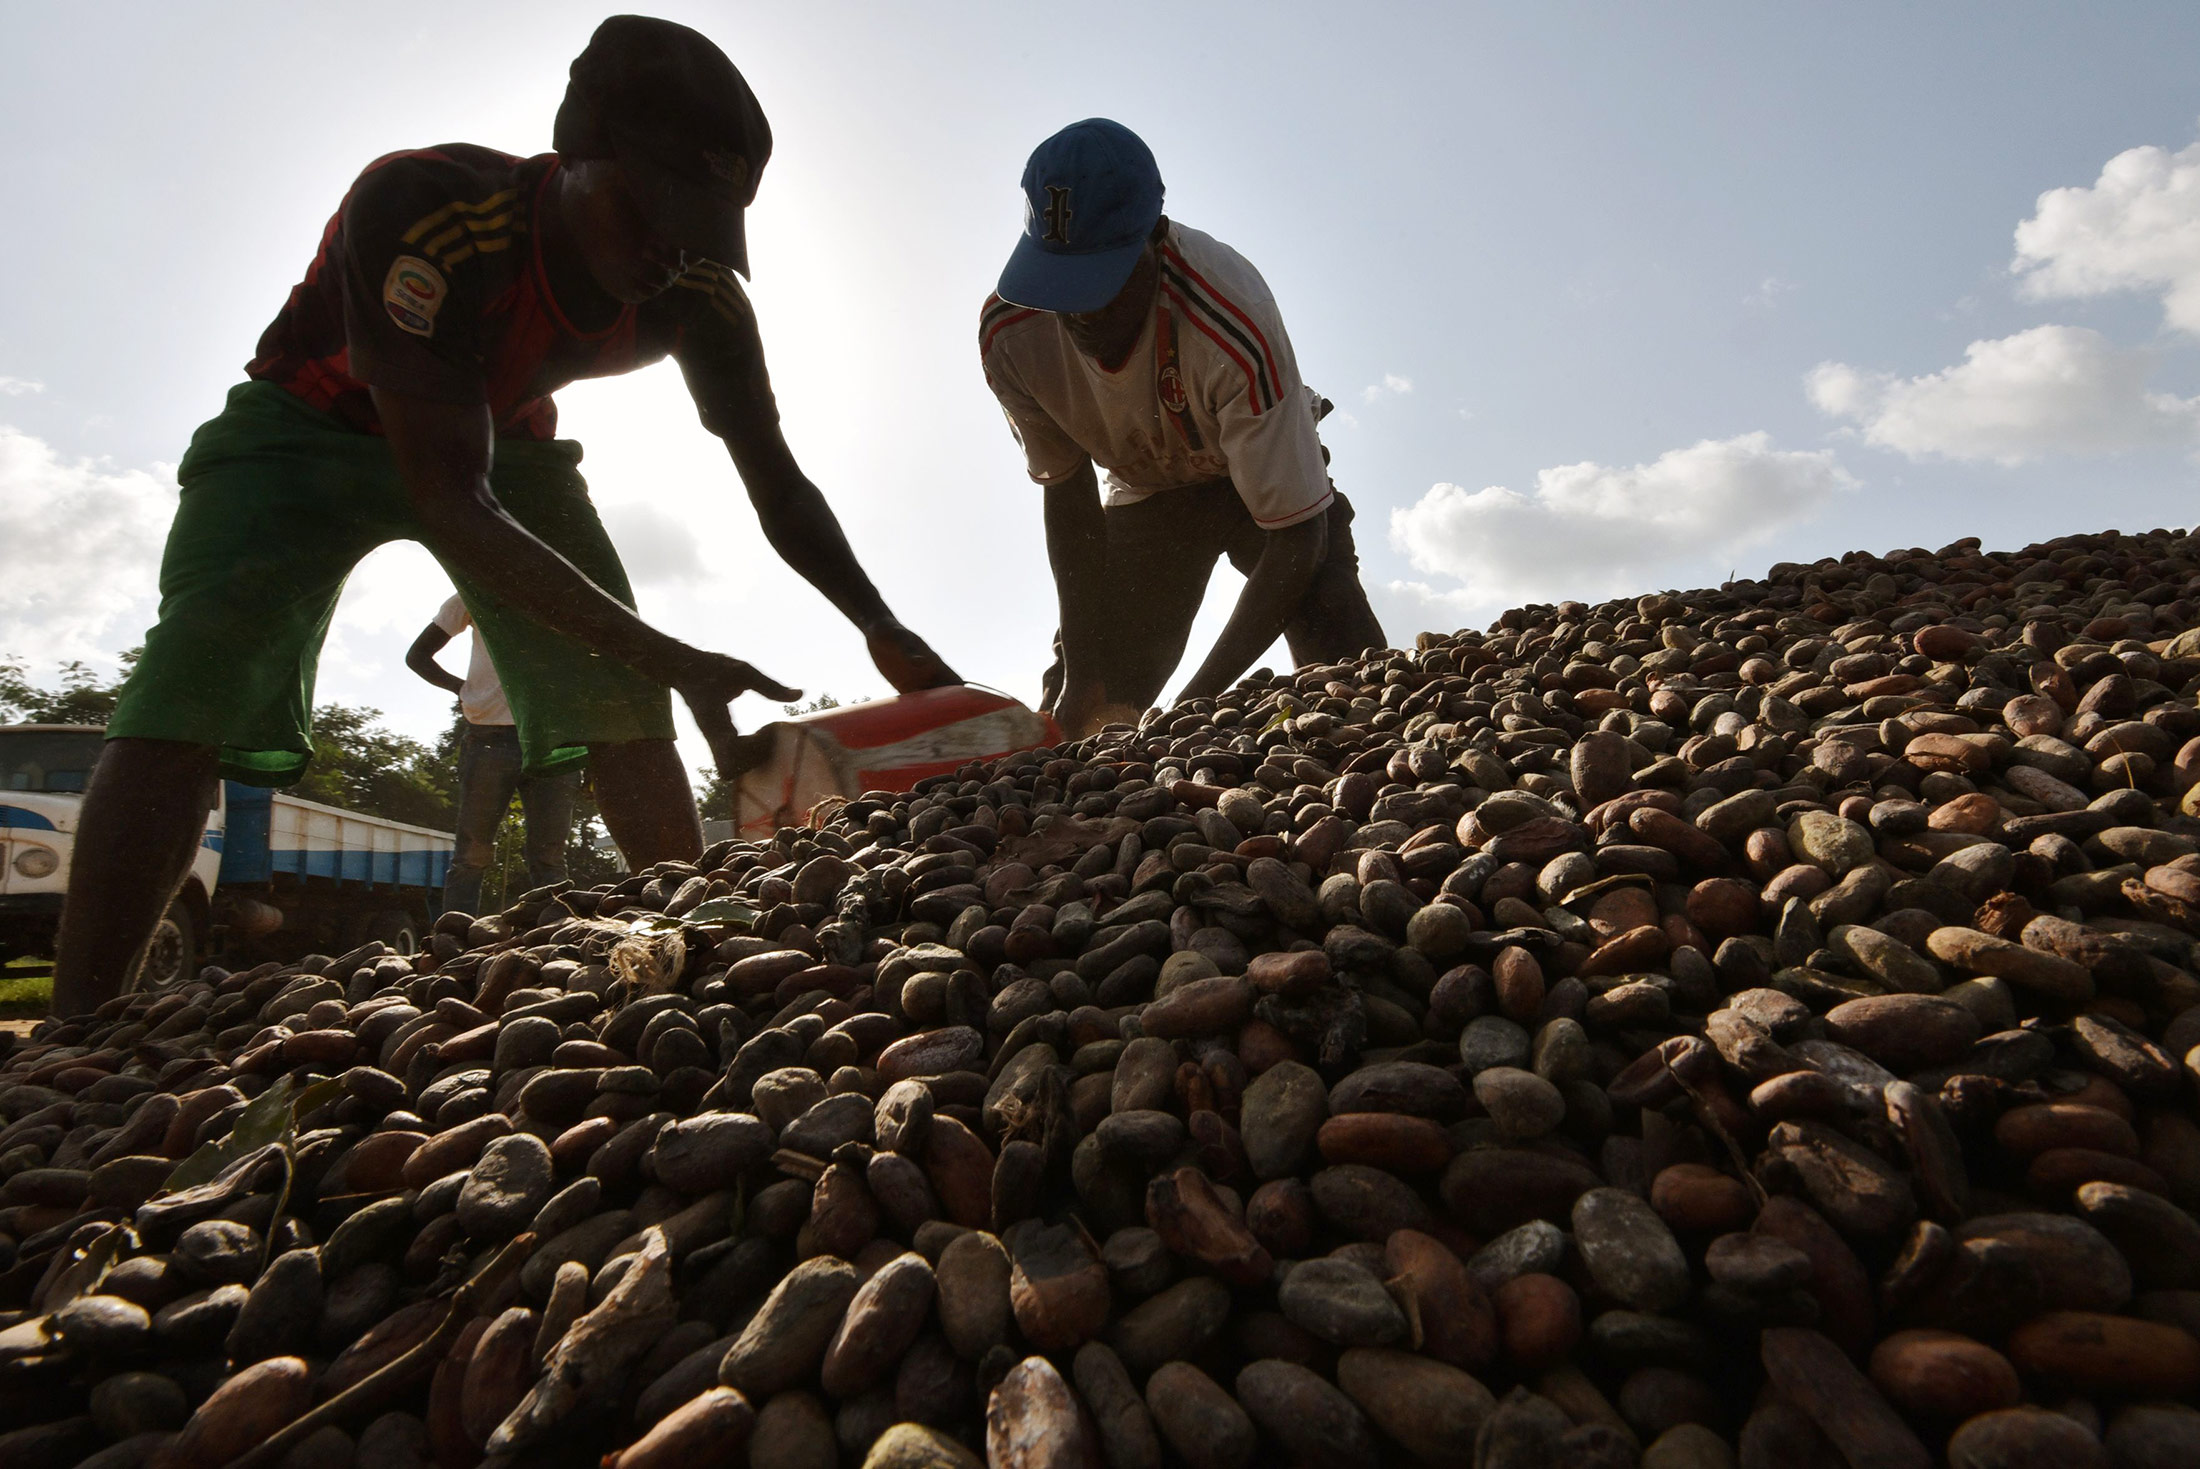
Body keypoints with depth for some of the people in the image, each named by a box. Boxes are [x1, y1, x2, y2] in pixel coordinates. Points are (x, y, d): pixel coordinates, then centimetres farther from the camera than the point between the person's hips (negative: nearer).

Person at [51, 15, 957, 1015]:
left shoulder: (698, 294, -23)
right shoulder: (420, 210, -37)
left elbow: (779, 489, -14)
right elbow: (452, 507, -41)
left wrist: (880, 626, -29)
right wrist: (674, 660, -47)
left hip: (501, 435, 4)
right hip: (313, 422, -3)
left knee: (621, 699, -12)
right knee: (192, 691, -23)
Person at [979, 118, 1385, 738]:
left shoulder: (1231, 324, -39)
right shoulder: (1007, 332, -25)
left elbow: (1296, 536, -33)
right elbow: (1067, 495, -11)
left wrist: (1199, 701, -37)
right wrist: (1081, 669, -16)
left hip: (1262, 477, -3)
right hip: (1143, 494, 3)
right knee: (1093, 719, -5)